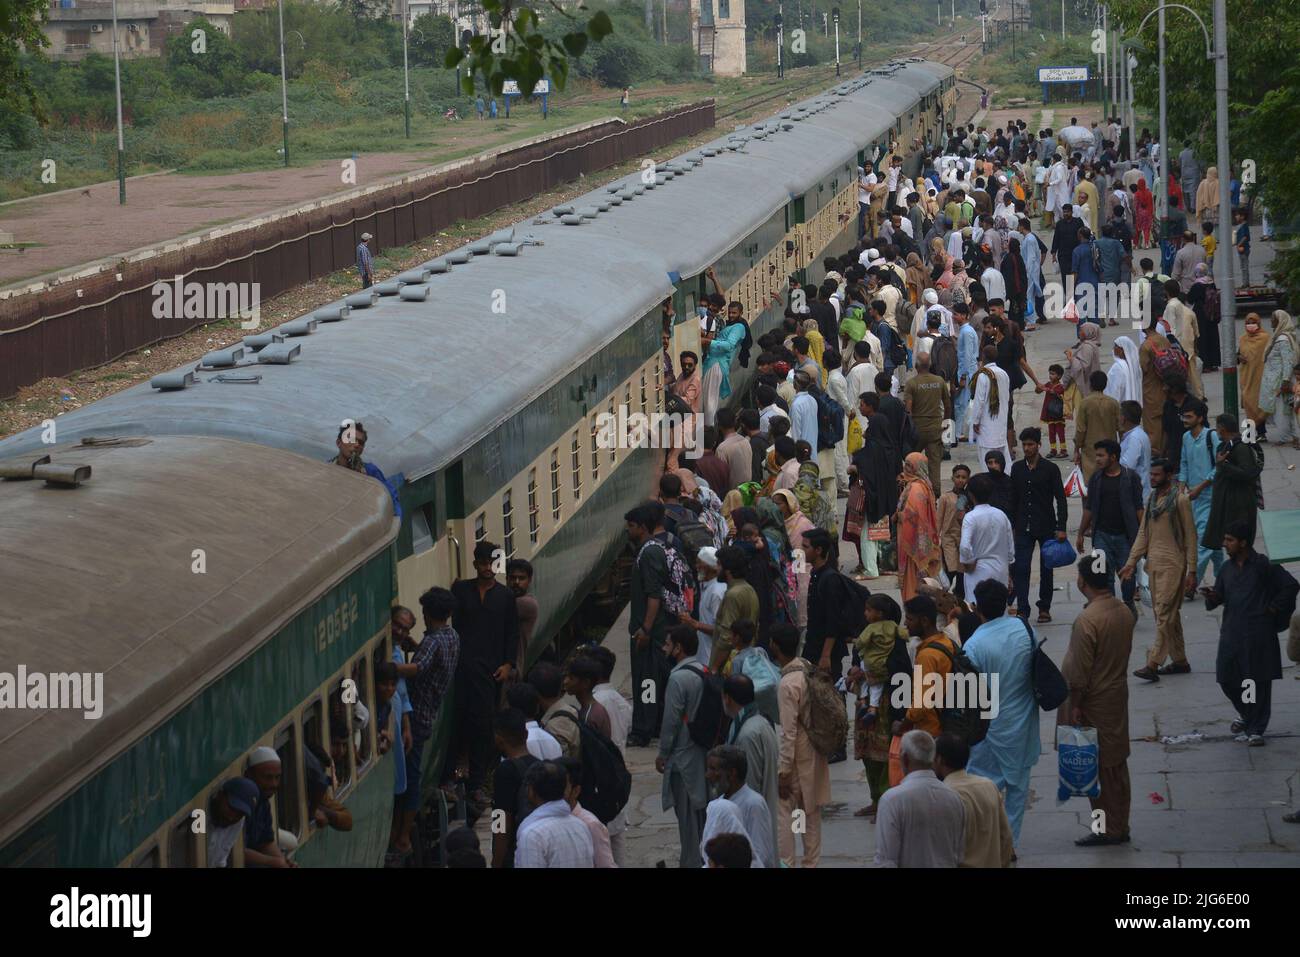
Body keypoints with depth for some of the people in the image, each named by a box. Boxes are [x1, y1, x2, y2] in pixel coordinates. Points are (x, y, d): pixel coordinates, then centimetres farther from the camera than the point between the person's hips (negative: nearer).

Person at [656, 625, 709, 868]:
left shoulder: (678, 678, -19)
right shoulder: (704, 673, 5)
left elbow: (671, 720, -18)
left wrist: (663, 754, -7)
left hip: (683, 756, -8)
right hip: (703, 750, 8)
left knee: (687, 812, -1)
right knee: (701, 807, 16)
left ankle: (691, 862, 4)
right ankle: (703, 857, 24)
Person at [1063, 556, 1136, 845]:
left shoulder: (1087, 621, -24)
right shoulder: (1123, 612, 1)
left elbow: (1079, 671, -21)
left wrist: (1075, 706, -12)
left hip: (1094, 702, -8)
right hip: (1118, 695, 8)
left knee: (1098, 767, 3)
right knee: (1117, 764, 15)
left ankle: (1109, 829, 10)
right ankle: (1119, 827, 23)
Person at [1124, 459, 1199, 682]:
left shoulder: (1179, 500, -9)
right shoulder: (1152, 499, 12)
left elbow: (1190, 536, -8)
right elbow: (1143, 533, 16)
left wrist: (1192, 570, -11)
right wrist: (1131, 562, 8)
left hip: (1172, 564, -7)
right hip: (1154, 563, 7)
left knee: (1164, 613, -11)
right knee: (1169, 614, 12)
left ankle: (1153, 664, -17)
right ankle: (1179, 661, 19)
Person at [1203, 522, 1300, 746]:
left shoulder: (1263, 566, -7)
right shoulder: (1228, 568, 11)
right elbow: (1219, 596, 15)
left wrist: (1273, 608, -5)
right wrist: (1212, 597, -7)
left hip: (1258, 633, -6)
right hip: (1231, 633, 6)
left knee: (1258, 683, -2)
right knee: (1227, 679, 7)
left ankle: (1256, 729, 7)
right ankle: (1245, 714, 34)